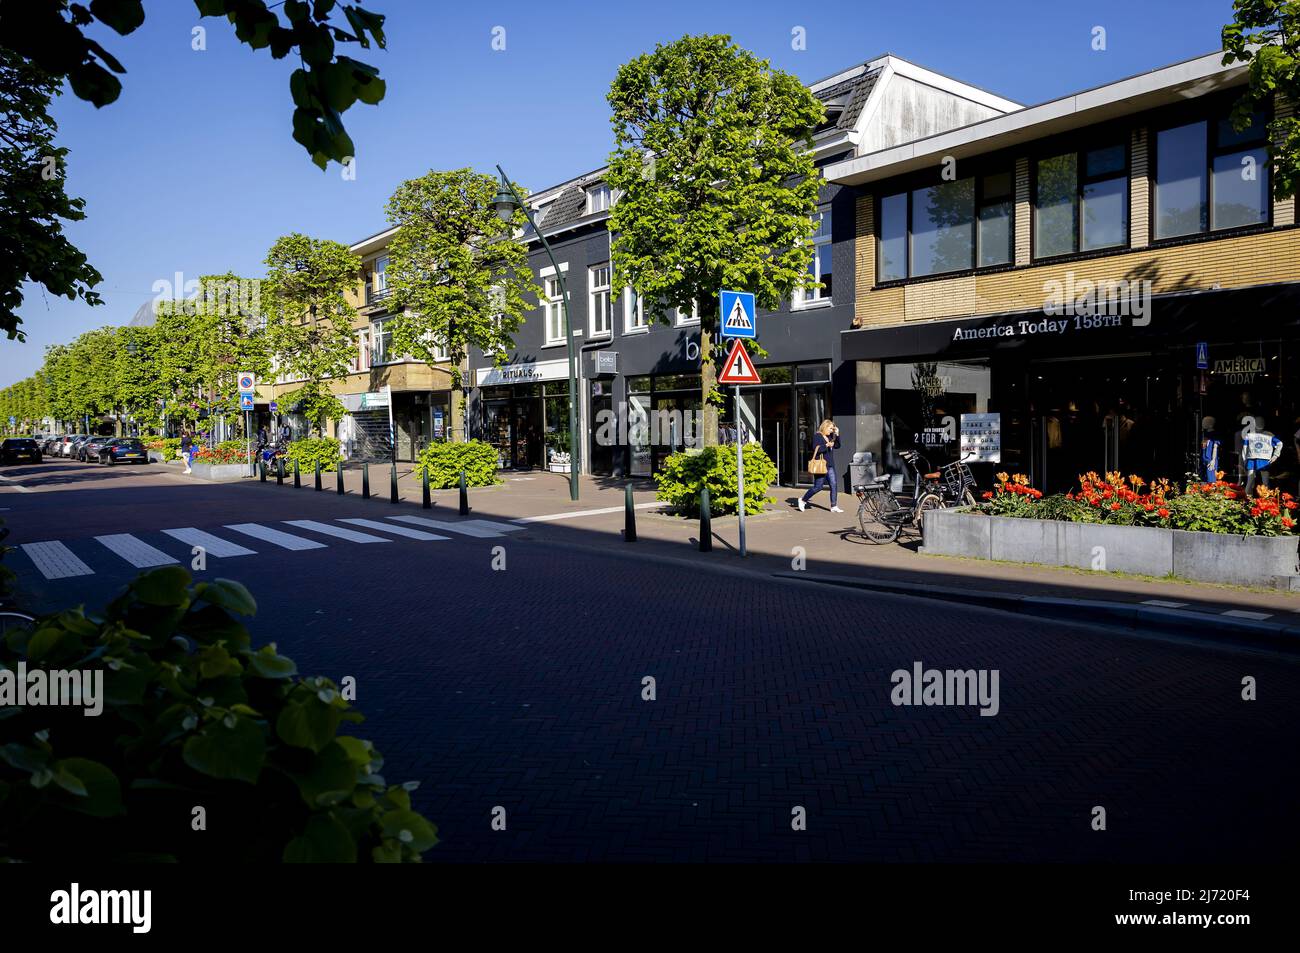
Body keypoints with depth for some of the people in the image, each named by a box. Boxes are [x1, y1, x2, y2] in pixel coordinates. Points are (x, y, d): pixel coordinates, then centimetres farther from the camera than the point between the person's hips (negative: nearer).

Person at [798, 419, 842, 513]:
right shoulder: (817, 436, -8)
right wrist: (827, 445, -23)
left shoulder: (830, 437, 16)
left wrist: (837, 435, 5)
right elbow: (816, 449, -17)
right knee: (818, 486, -3)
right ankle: (803, 500, 15)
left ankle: (834, 506, 4)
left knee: (834, 485, -1)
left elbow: (837, 446, 12)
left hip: (830, 466, 8)